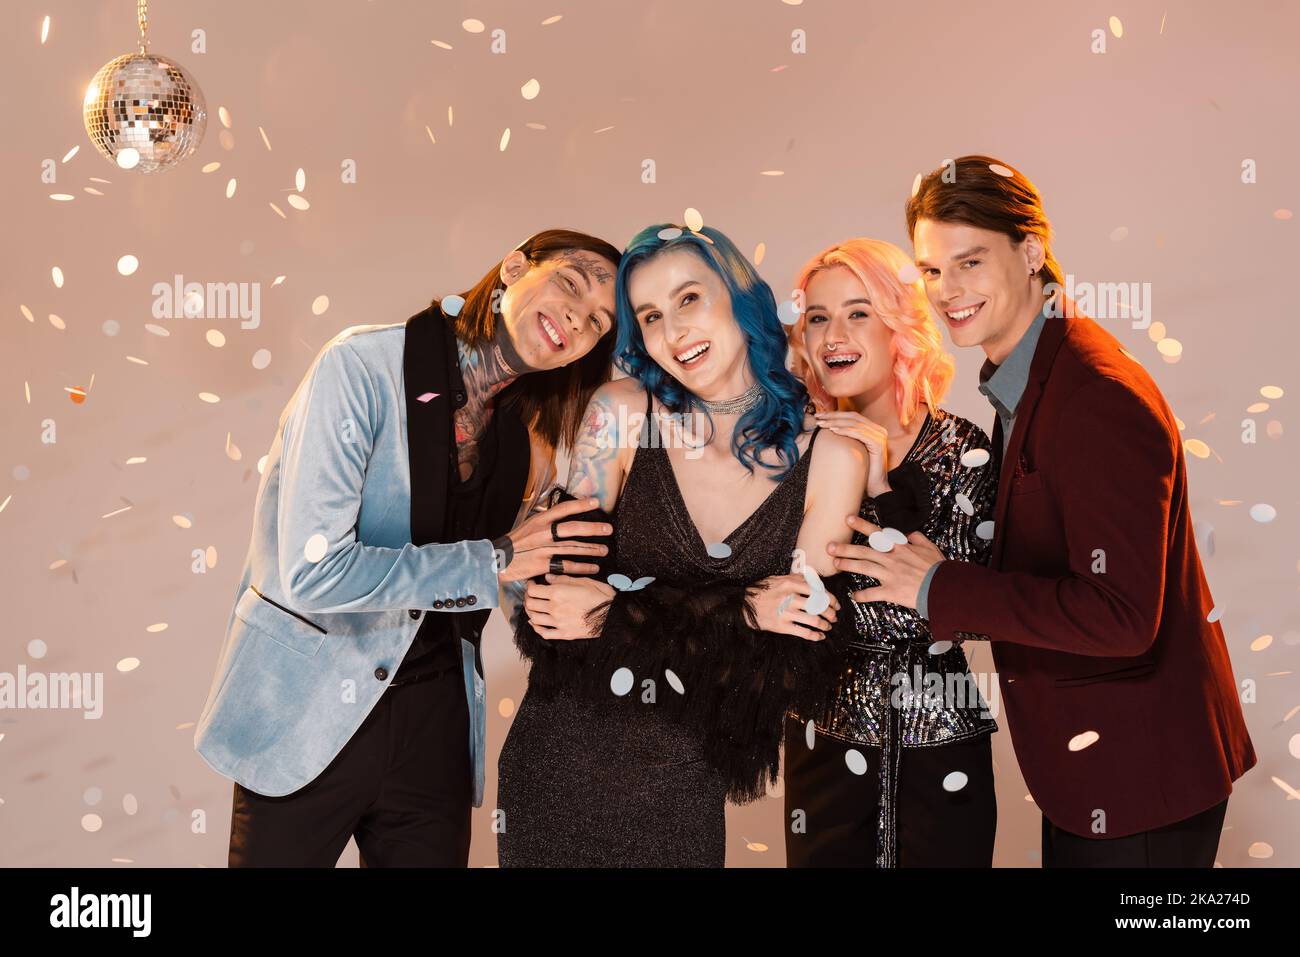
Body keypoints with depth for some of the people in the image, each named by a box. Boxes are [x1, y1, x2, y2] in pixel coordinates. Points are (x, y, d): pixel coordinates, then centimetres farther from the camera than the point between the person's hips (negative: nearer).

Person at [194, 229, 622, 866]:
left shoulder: (518, 429, 2)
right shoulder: (364, 365, -17)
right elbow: (312, 573, -25)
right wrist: (494, 561, -21)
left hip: (433, 718, 5)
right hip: (305, 716, -5)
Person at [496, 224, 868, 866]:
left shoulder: (832, 459, -9)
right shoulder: (622, 413, -8)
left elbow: (795, 664, -11)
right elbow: (555, 596, -11)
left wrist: (618, 613, -18)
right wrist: (735, 615, -18)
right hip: (561, 762, 0)